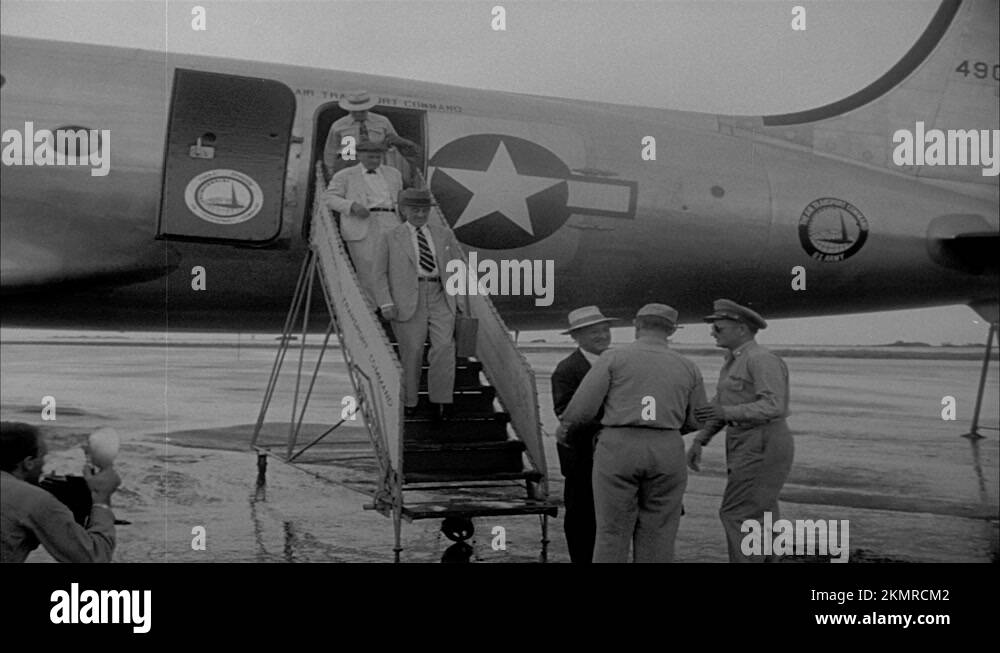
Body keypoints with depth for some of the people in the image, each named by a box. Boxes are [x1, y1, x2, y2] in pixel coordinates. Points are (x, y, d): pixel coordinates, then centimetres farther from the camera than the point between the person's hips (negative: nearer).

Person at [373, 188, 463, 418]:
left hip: (440, 299, 2)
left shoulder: (444, 235, 14)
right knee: (411, 351, -3)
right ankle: (408, 401, 16)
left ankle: (441, 398, -5)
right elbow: (379, 273, 4)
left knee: (444, 346, -15)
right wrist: (385, 304, -7)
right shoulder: (390, 238, 8)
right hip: (407, 302, -2)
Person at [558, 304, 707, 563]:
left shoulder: (614, 358, 1)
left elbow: (583, 407, -3)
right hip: (667, 453, 2)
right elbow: (696, 420, 16)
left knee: (612, 534, 4)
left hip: (618, 449, -2)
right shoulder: (687, 367, 11)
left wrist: (565, 426, 17)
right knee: (656, 536, 8)